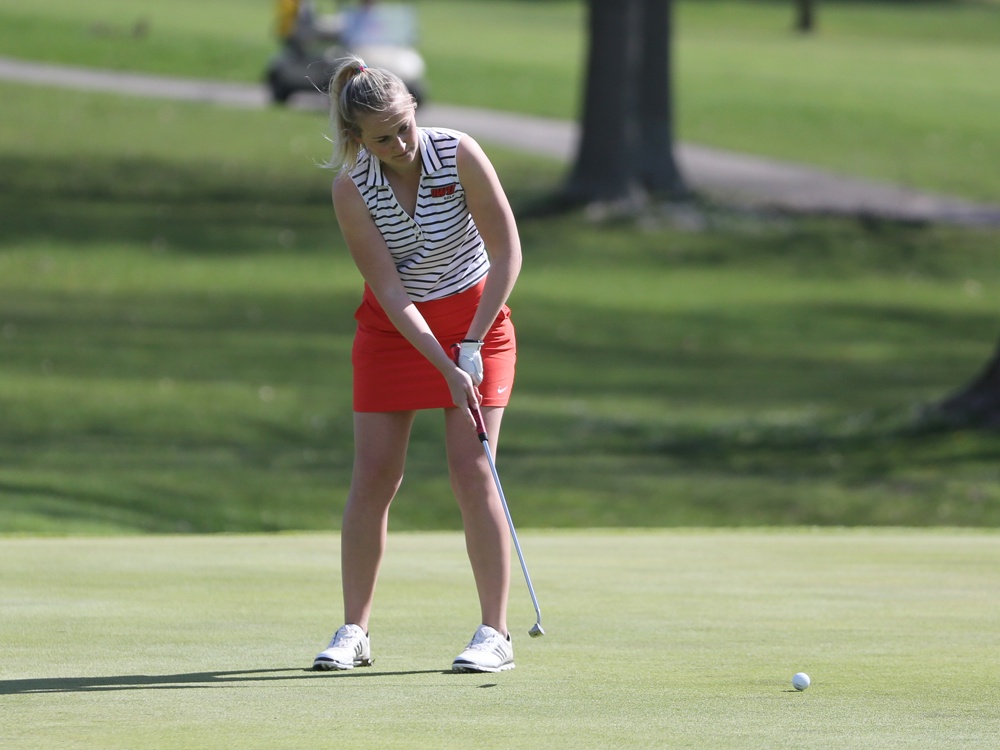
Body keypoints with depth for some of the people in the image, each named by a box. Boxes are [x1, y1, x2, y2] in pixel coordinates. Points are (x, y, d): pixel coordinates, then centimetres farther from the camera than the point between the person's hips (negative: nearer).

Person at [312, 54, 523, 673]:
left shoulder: (459, 154, -21)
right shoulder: (351, 187, -18)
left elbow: (508, 254, -15)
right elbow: (390, 290, -18)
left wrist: (472, 347, -18)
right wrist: (446, 369, -25)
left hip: (476, 316, -1)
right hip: (394, 326, 1)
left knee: (472, 471, -10)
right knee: (374, 475, -2)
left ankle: (495, 633, -7)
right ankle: (355, 631, 7)